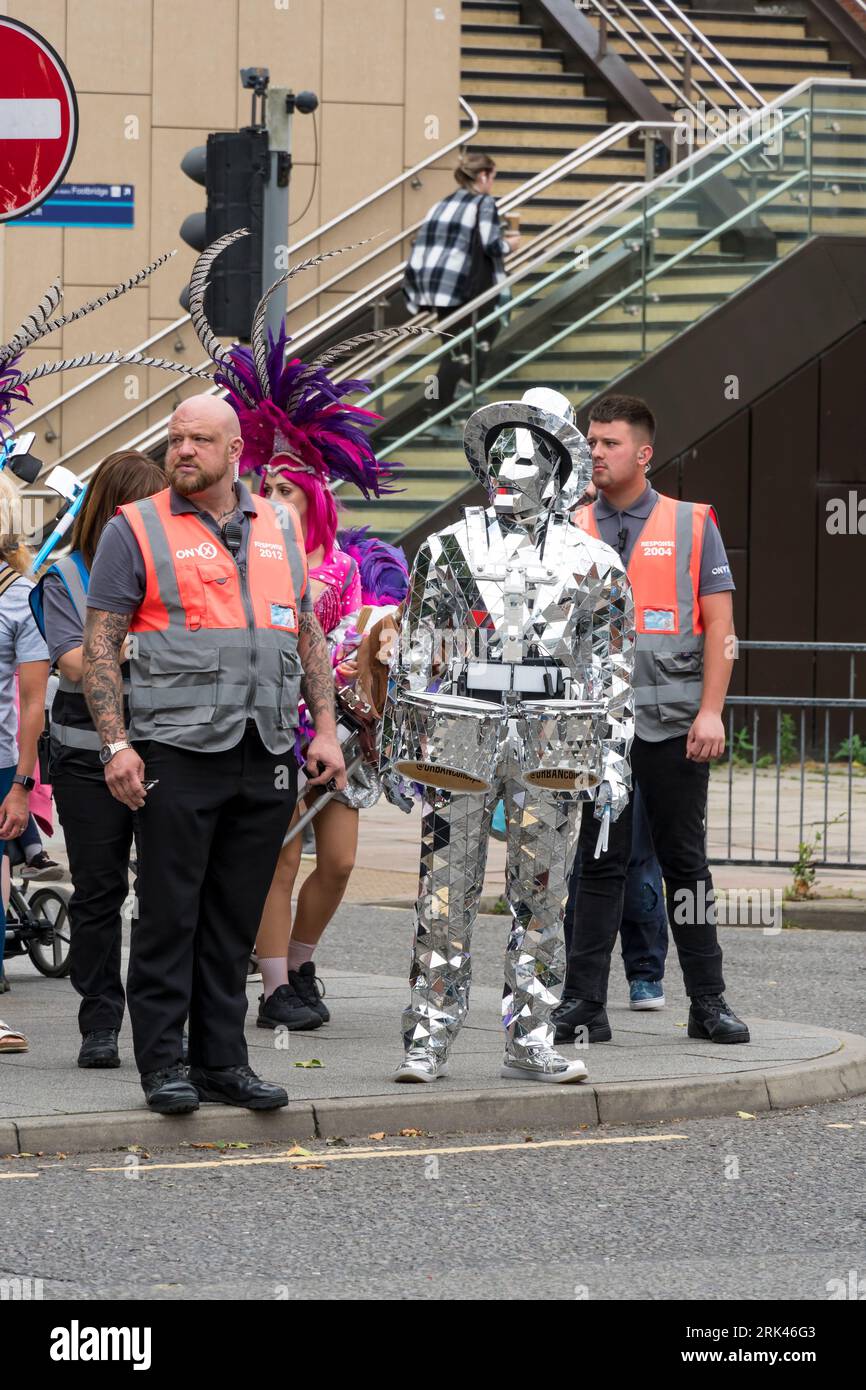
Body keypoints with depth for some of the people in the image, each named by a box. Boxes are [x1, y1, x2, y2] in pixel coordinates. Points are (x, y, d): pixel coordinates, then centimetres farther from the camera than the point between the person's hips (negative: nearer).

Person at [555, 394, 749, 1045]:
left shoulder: (692, 525, 4)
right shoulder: (570, 531, 8)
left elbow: (719, 624, 0)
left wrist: (710, 711, -9)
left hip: (674, 722, -1)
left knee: (686, 862, 5)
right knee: (599, 864, 2)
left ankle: (709, 1002, 11)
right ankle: (583, 1004, 3)